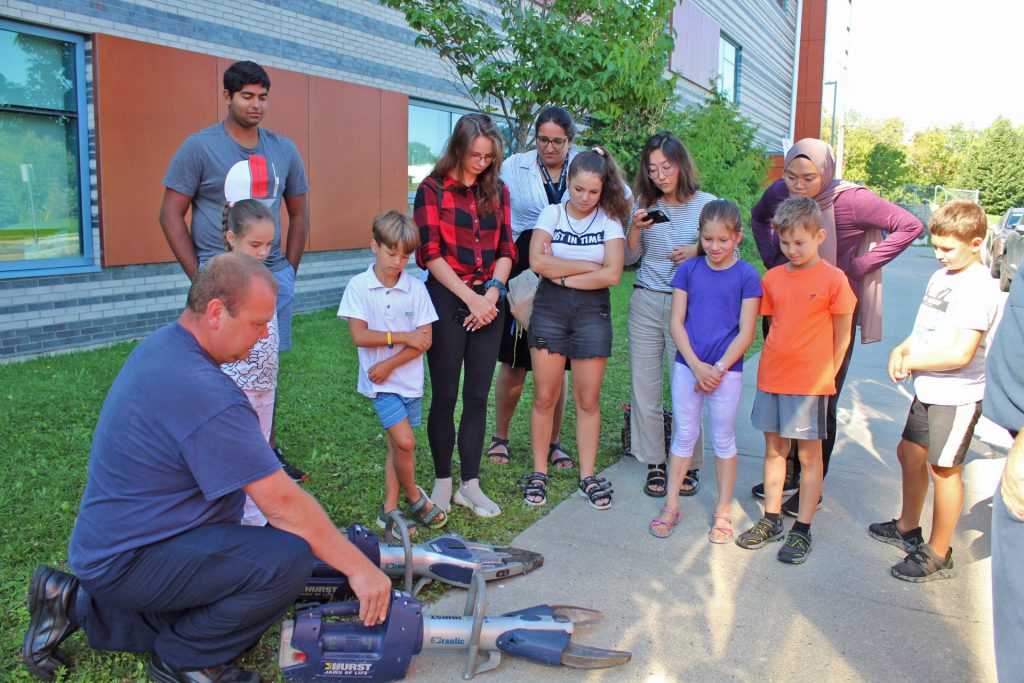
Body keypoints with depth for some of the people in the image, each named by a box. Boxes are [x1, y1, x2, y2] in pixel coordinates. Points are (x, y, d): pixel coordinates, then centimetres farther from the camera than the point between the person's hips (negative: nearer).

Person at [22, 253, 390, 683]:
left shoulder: (160, 346, 2)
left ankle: (77, 606, 21)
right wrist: (358, 567, -18)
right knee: (289, 559, -26)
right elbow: (283, 505, -28)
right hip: (126, 562, -10)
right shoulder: (207, 395, -30)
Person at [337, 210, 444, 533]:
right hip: (380, 381, -3)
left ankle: (390, 508, 23)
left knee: (397, 445, 11)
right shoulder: (359, 286, -6)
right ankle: (414, 497, 12)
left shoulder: (416, 288, -1)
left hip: (409, 378, 3)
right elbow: (360, 336, -13)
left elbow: (425, 340, -5)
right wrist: (403, 337, -14)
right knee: (404, 441, -13)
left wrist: (389, 364, -13)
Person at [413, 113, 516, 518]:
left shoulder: (497, 191, 11)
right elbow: (429, 254, -8)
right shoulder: (433, 189, -2)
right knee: (445, 396, 4)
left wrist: (493, 291, -8)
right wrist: (470, 297, -13)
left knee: (477, 396, 6)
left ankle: (470, 484, 15)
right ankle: (442, 481, 19)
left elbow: (505, 250, 9)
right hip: (447, 299, -3)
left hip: (489, 301, 4)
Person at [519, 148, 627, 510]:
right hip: (549, 308, 0)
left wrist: (563, 275, -9)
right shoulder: (552, 214, 3)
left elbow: (612, 275, -11)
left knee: (588, 400, 5)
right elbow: (537, 262, -13)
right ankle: (538, 474, 15)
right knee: (544, 398, 2)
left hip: (592, 309, 0)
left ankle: (588, 477, 17)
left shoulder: (609, 221, 2)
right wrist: (589, 266, -11)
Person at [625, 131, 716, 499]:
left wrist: (699, 251, -13)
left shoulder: (707, 204, 0)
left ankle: (688, 465, 16)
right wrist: (636, 229, -9)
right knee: (645, 387, 4)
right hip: (646, 303, 3)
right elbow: (629, 259, 9)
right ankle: (655, 464, 18)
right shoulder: (644, 205, 7)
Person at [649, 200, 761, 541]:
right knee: (684, 435, 9)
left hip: (726, 370, -2)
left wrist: (718, 369, -13)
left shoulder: (747, 276, -5)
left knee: (723, 439, 9)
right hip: (687, 366, 2)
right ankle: (671, 506, 19)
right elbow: (676, 322, -2)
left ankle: (722, 510, 22)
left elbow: (746, 333, -7)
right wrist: (696, 365, -11)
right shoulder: (688, 270, 1)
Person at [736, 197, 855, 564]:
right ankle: (771, 520, 25)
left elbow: (842, 338, -2)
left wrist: (827, 375, -1)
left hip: (810, 382, -4)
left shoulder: (833, 279, -8)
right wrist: (775, 363, 6)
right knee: (774, 449, 13)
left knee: (809, 454, 5)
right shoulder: (773, 278, 5)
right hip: (771, 377, 5)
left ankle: (802, 530, 15)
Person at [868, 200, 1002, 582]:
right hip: (928, 390, 9)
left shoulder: (978, 288, -20)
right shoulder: (941, 277, 8)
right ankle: (908, 529, 38)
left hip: (956, 396, -9)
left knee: (944, 469, 1)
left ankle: (938, 555, 16)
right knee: (910, 453, 19)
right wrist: (901, 350, -1)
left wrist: (912, 361, -15)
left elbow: (961, 353, -26)